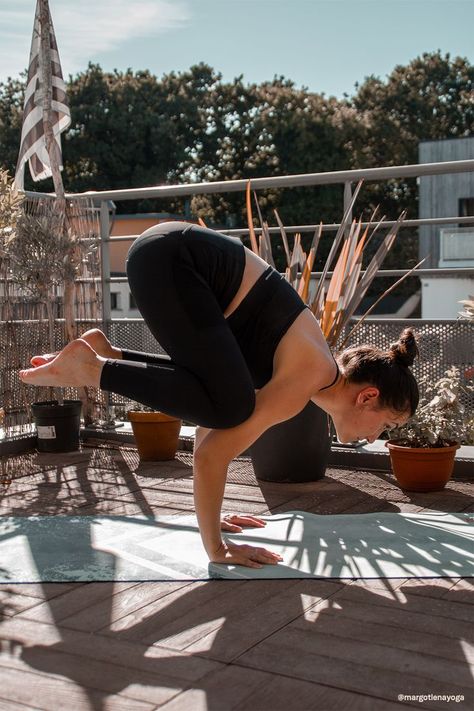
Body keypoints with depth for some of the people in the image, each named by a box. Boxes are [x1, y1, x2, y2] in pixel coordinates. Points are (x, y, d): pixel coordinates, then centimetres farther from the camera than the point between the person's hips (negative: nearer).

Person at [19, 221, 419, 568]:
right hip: (169, 258, -9)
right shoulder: (310, 380, -14)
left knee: (214, 395, 17)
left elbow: (213, 425, 20)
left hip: (182, 259, 9)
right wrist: (216, 548, -8)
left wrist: (209, 513, 24)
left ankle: (104, 353, 16)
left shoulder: (310, 368, 13)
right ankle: (89, 368, -8)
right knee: (228, 407, -17)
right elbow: (212, 453, -19)